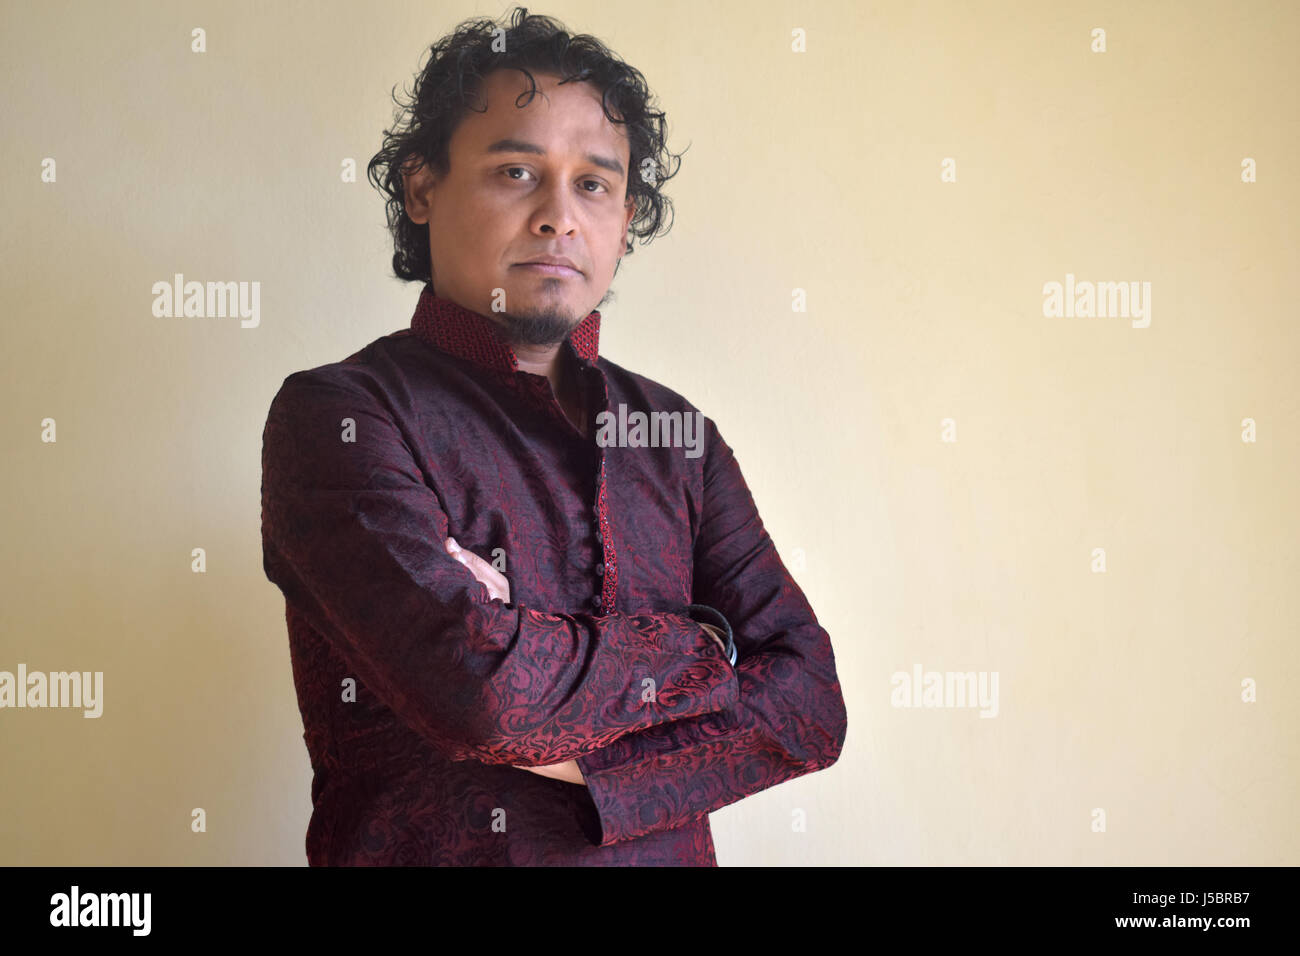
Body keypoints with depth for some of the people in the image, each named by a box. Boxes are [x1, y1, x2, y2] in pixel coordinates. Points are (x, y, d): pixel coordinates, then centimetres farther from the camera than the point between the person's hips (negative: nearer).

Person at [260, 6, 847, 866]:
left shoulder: (679, 434, 1)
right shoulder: (335, 415, -13)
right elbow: (482, 687, -26)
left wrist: (581, 760, -19)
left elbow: (810, 705, -6)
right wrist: (704, 647, -12)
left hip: (667, 853, 3)